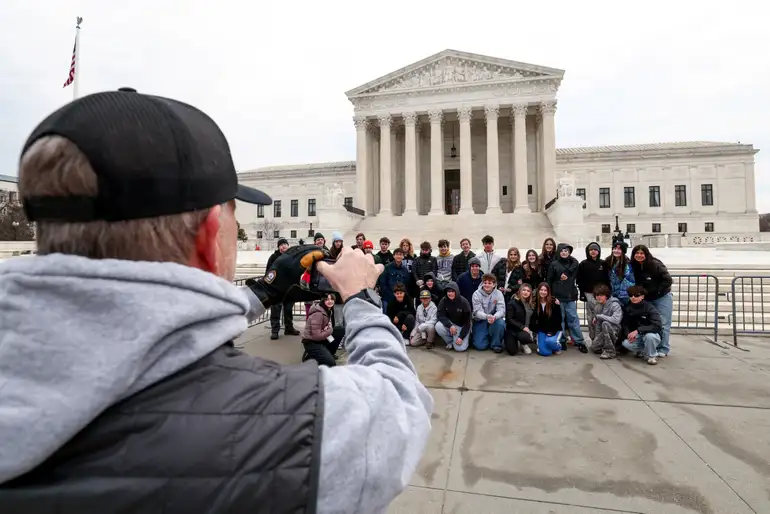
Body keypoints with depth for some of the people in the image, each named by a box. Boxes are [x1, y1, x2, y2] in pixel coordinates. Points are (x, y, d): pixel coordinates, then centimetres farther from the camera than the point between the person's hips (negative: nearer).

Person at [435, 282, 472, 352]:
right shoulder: (444, 301, -12)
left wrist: (461, 337, -20)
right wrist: (450, 325, -31)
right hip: (449, 324, 3)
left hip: (462, 327, -3)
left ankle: (466, 338, 17)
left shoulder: (464, 302, -18)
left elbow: (467, 322, -15)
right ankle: (450, 342, 0)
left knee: (460, 348, -19)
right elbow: (440, 315, -15)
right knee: (438, 326, -29)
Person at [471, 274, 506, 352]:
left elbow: (501, 310, -16)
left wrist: (494, 317, -40)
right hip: (480, 321, -1)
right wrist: (486, 316, -40)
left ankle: (496, 344, -8)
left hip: (494, 319, 1)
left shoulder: (498, 294, -7)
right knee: (480, 345, -17)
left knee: (500, 323, -34)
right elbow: (477, 311, -17)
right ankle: (487, 337, 19)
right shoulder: (477, 294, -10)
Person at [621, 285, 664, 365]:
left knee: (649, 336, -38)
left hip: (651, 334, -4)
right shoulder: (628, 309, -3)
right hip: (637, 337, 4)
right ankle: (644, 350, 5)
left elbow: (658, 326, -28)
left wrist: (638, 330, -35)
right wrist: (628, 334, -20)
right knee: (626, 343, -26)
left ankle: (652, 355, -8)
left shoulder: (649, 307, -17)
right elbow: (625, 325, 2)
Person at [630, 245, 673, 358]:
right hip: (647, 300, 5)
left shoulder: (655, 264, -18)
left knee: (663, 324, -1)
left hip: (663, 298, -5)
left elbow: (668, 280, -18)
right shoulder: (634, 267, -3)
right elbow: (637, 283, 9)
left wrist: (657, 292, -19)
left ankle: (663, 349, 9)